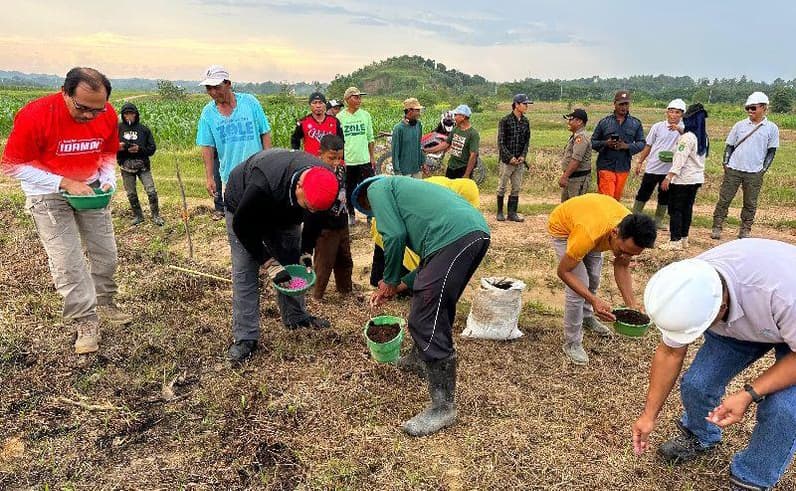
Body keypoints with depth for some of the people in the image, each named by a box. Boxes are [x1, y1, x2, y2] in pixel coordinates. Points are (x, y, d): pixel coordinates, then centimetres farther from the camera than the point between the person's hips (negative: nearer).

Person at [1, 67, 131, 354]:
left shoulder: (108, 115, -13)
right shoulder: (34, 115, -25)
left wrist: (108, 180, -12)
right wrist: (64, 183, -26)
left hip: (89, 188, 4)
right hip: (48, 193, -4)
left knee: (105, 253, 10)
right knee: (68, 263, -5)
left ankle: (105, 303, 32)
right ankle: (85, 322, 7)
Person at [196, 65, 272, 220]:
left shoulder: (249, 102, -4)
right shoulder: (208, 112, 1)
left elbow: (265, 134, -1)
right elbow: (207, 148, 4)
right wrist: (209, 178, 0)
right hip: (229, 177, 2)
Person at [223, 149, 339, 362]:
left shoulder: (324, 181, -29)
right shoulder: (263, 186, -47)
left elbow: (315, 218, -7)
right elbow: (242, 226, -31)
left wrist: (307, 250, -12)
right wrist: (269, 263, -29)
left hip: (284, 211, 5)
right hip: (243, 209, -5)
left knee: (292, 263, 6)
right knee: (244, 270, -10)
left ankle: (296, 317, 24)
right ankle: (245, 337, -4)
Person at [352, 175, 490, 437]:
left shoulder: (376, 188, 15)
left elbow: (395, 235, -3)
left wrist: (389, 282, 12)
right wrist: (398, 287, 35)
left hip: (453, 238, -10)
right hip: (478, 232, 10)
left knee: (425, 321, -4)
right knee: (439, 307, 27)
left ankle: (443, 407, 4)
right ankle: (421, 357, 49)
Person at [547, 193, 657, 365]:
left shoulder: (633, 233, -28)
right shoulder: (589, 235, -46)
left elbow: (622, 267, -10)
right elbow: (563, 271, -31)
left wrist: (632, 307, -18)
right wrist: (594, 300, -41)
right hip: (562, 226, -5)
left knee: (593, 279, 15)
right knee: (580, 284, -13)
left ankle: (587, 317, 45)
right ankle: (572, 343, 4)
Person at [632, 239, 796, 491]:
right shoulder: (687, 292, -27)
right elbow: (670, 353, -13)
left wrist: (750, 393, -36)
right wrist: (649, 414, -9)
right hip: (737, 321, 4)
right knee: (696, 382, -8)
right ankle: (700, 438, 24)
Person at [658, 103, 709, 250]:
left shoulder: (687, 137, -16)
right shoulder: (704, 137, 9)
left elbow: (680, 159, -22)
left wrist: (669, 177, -24)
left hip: (682, 179, -8)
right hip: (697, 178, 8)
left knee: (675, 210, -2)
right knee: (687, 209, 14)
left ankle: (675, 241, -2)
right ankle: (684, 239, 21)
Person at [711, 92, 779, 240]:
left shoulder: (771, 128, 3)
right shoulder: (740, 125, 7)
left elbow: (771, 151, 5)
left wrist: (764, 169, -3)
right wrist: (725, 162, -1)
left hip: (754, 173, -1)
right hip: (733, 170, 1)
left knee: (750, 203, 6)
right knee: (724, 199, 0)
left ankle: (745, 231, 14)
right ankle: (717, 228, 6)